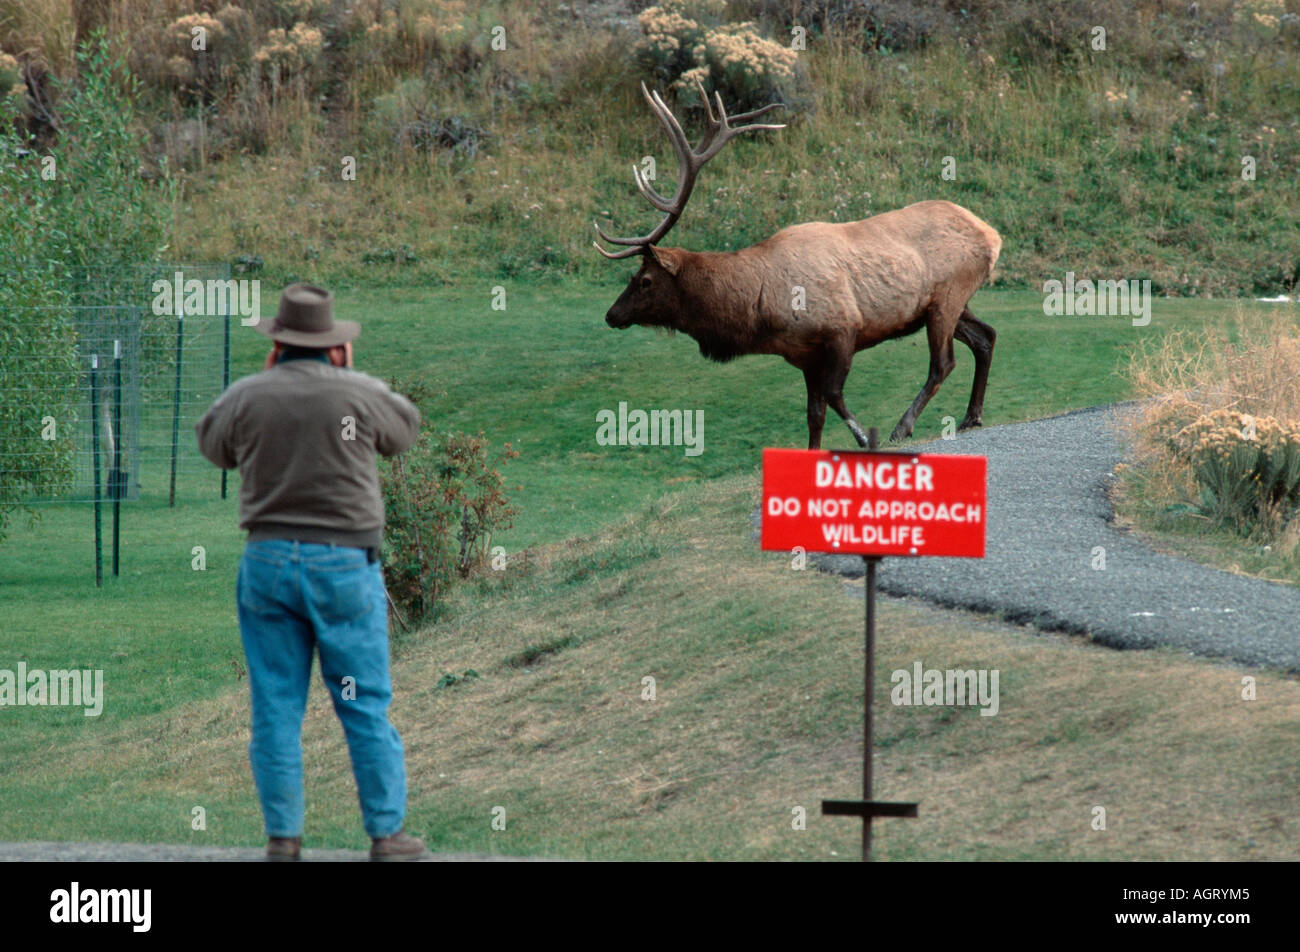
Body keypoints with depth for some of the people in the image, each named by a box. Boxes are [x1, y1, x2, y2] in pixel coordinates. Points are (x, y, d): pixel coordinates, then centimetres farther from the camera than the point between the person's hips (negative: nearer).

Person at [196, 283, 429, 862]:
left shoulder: (248, 397, -2)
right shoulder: (360, 395, -6)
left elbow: (212, 444, 17)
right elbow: (405, 429, 13)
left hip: (268, 561, 1)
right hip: (345, 561, -1)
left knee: (276, 707, 7)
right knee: (366, 705, 5)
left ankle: (282, 837, 7)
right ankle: (387, 835, 6)